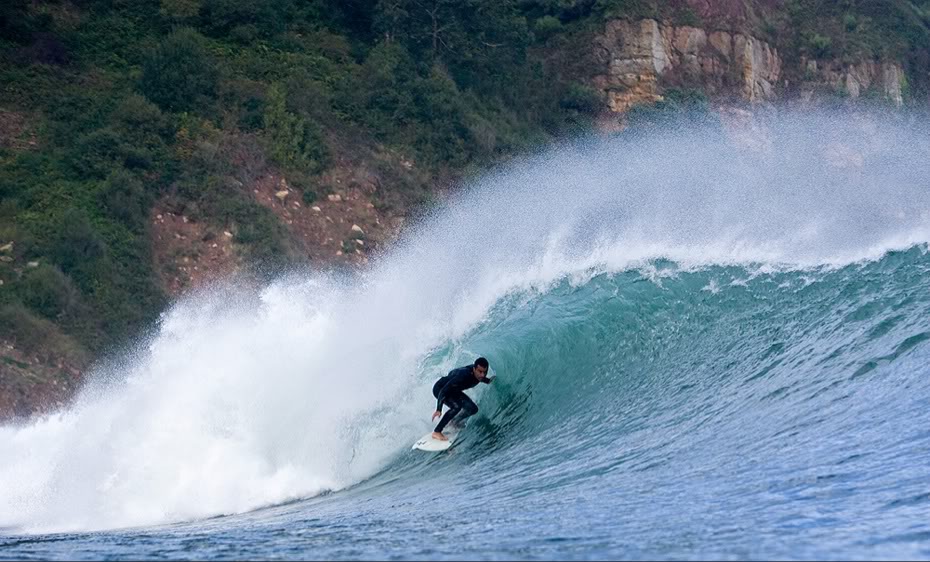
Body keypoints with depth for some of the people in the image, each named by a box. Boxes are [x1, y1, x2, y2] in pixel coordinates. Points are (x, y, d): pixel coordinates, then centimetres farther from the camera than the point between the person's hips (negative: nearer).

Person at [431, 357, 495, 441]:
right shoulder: (463, 375, -40)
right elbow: (443, 391, -40)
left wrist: (488, 380, 4)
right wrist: (439, 410, -47)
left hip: (453, 390, 8)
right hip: (439, 388, -8)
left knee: (473, 409, 1)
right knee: (457, 406, -32)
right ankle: (437, 432, -26)